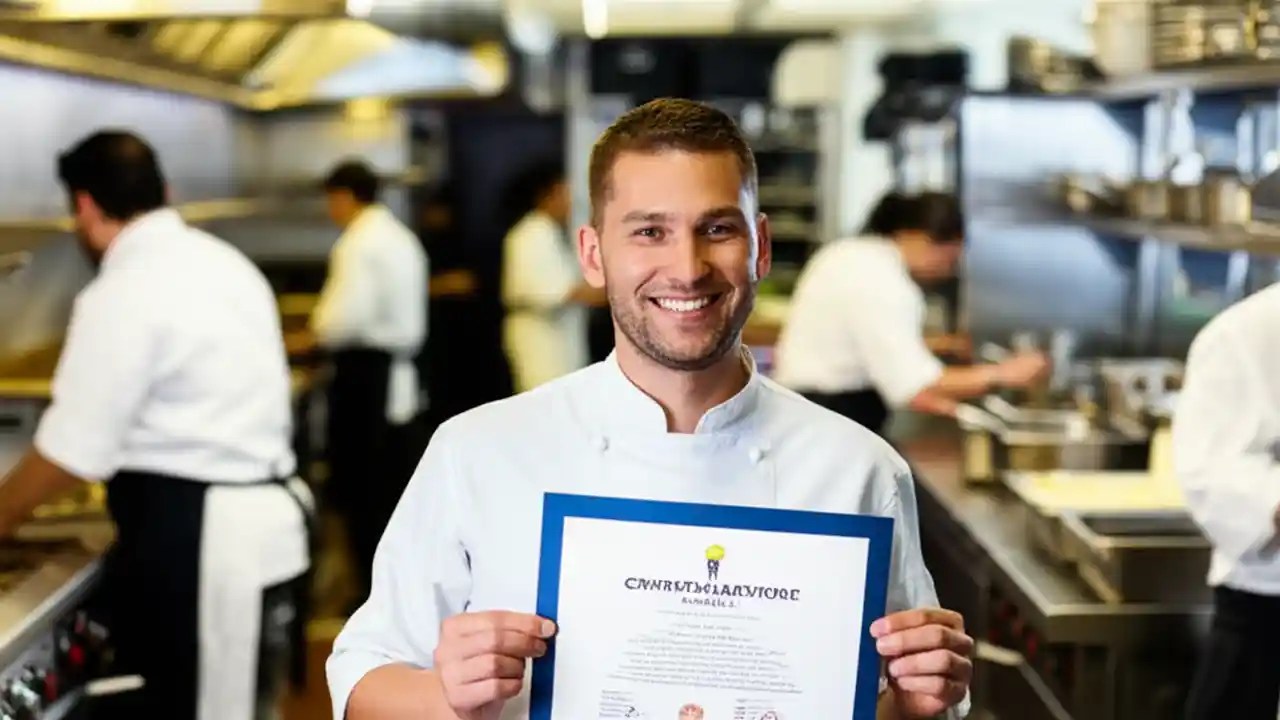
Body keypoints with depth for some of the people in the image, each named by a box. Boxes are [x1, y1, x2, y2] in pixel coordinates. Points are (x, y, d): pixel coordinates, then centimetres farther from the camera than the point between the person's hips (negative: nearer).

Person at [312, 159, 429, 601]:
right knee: (389, 489, 14)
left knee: (358, 491, -2)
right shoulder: (402, 238, 14)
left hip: (364, 374, -9)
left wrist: (319, 327, -3)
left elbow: (349, 318, -23)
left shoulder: (358, 243, -14)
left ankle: (373, 594, 1)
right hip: (399, 372, 9)